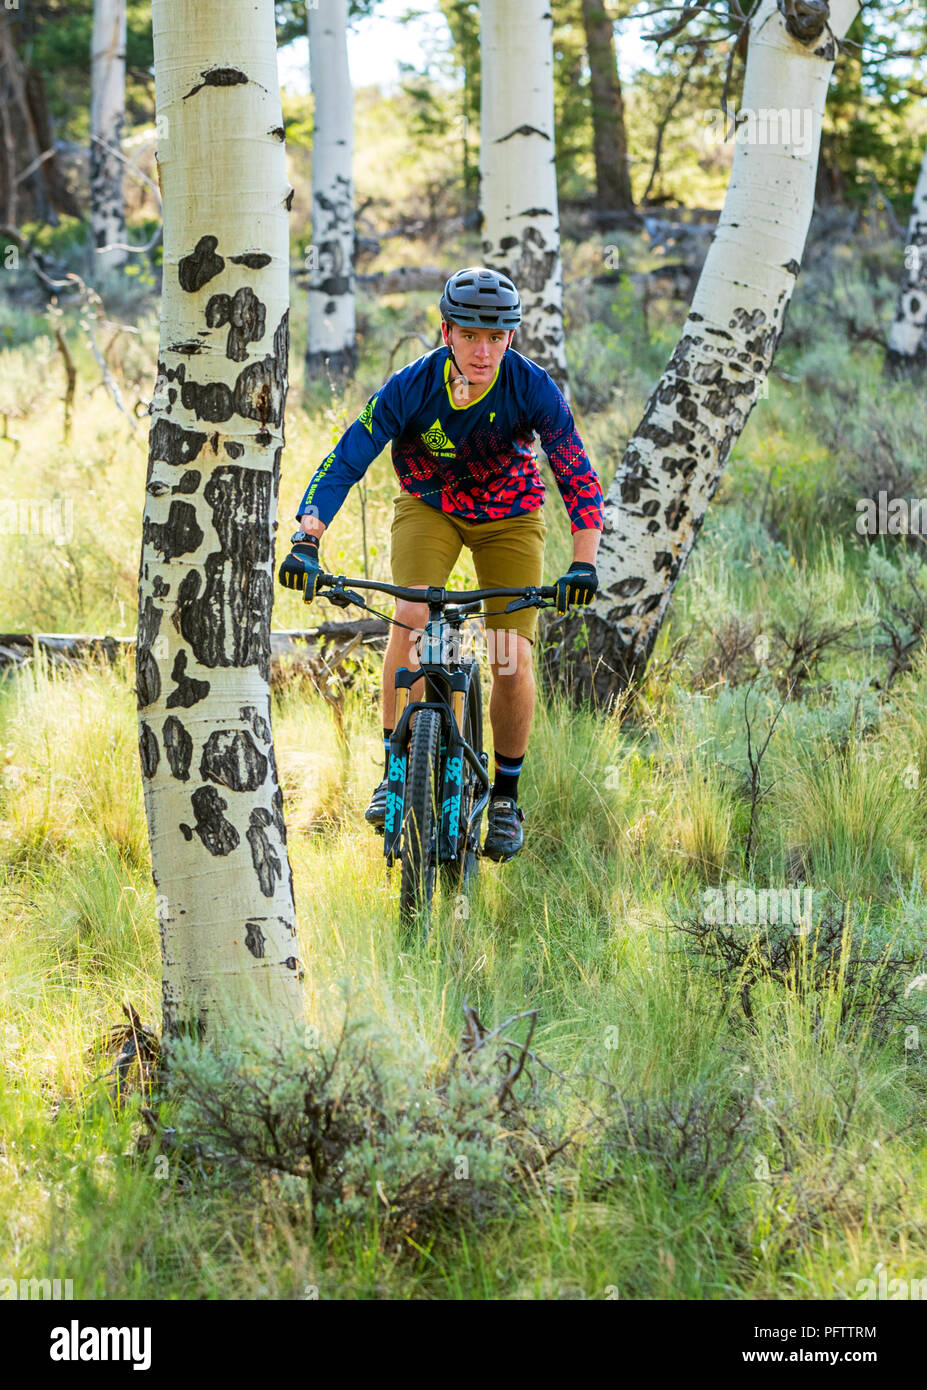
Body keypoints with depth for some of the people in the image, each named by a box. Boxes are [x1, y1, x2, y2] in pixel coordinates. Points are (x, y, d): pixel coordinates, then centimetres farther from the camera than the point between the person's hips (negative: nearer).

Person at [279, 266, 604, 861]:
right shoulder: (412, 387, -27)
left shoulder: (533, 388, -27)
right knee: (410, 616, -28)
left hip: (509, 513, 0)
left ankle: (506, 794, 13)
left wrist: (584, 564, -38)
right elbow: (344, 462, -27)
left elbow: (578, 476, -25)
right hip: (429, 505, 0)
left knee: (512, 662, -9)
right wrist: (307, 542, -40)